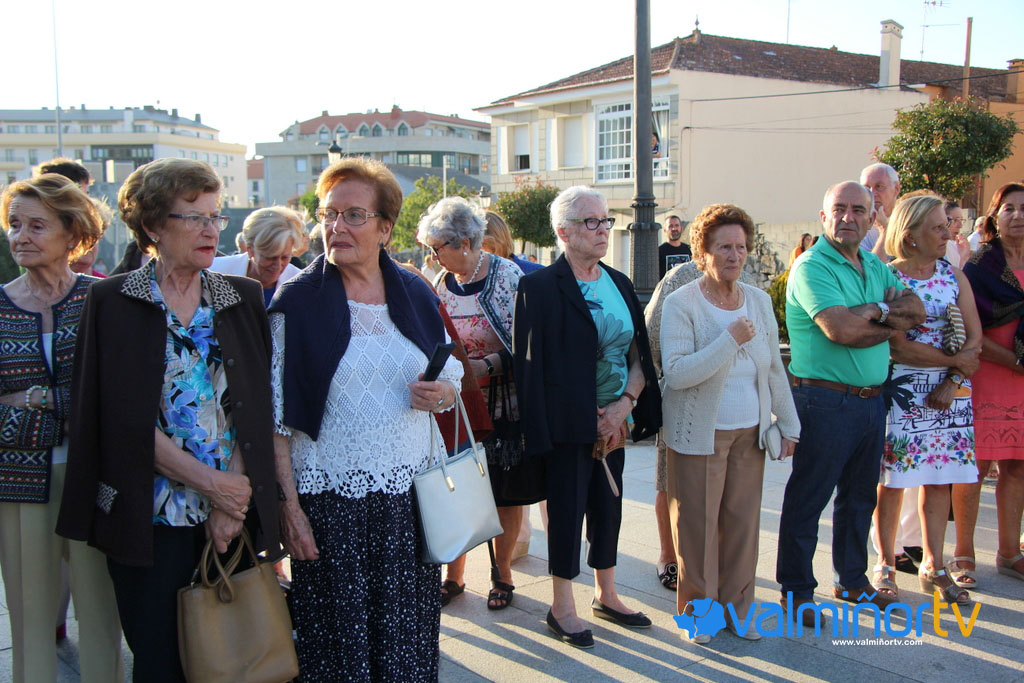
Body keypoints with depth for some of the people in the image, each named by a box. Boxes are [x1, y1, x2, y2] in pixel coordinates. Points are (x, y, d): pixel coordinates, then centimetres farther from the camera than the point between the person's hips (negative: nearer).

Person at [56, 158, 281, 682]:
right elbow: (125, 419, -8)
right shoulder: (112, 301, -1)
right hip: (150, 517, -2)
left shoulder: (242, 298, 6)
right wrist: (209, 482, -12)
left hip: (232, 516, 2)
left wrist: (231, 502, -8)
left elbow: (255, 407, 2)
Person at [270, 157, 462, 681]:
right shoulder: (298, 302, -4)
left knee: (409, 638, 10)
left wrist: (443, 393, -8)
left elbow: (452, 377, 16)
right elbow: (277, 417, -6)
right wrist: (289, 506, -12)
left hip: (411, 497, 3)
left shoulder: (416, 295, 6)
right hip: (329, 499, -3)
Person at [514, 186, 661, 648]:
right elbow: (531, 365, -11)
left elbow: (639, 355, 9)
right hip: (569, 424, -6)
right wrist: (587, 418, -11)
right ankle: (562, 607, 17)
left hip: (614, 422, 6)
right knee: (567, 506, 2)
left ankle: (606, 595, 30)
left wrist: (625, 404, -7)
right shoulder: (541, 286, -10)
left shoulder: (619, 284, 10)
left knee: (608, 505, 14)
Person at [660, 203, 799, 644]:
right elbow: (675, 373, -22)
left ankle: (737, 606, 26)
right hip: (699, 435, -4)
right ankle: (697, 608, 21)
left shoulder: (759, 301, 6)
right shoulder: (681, 304, -11)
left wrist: (789, 425, 13)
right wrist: (730, 339, -24)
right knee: (698, 522, 4)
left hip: (750, 433, 5)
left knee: (743, 521, 9)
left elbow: (774, 370, 13)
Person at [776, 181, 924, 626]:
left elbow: (916, 311, 3)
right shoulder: (812, 266, -11)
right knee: (808, 498, 2)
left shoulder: (875, 267, 14)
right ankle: (796, 591, 12)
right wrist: (883, 311, -5)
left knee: (860, 496, 18)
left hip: (872, 399, 8)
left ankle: (852, 580, 33)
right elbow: (840, 329, -23)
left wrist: (865, 320, -13)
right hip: (825, 400, -8)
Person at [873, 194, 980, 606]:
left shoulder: (953, 275, 9)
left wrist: (954, 382, -10)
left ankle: (934, 567, 19)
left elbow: (974, 337, 3)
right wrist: (954, 360, -9)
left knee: (939, 479, 9)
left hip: (949, 392, 5)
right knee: (892, 479, 1)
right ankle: (886, 564, 13)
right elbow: (897, 346, -13)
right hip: (903, 391, -5)